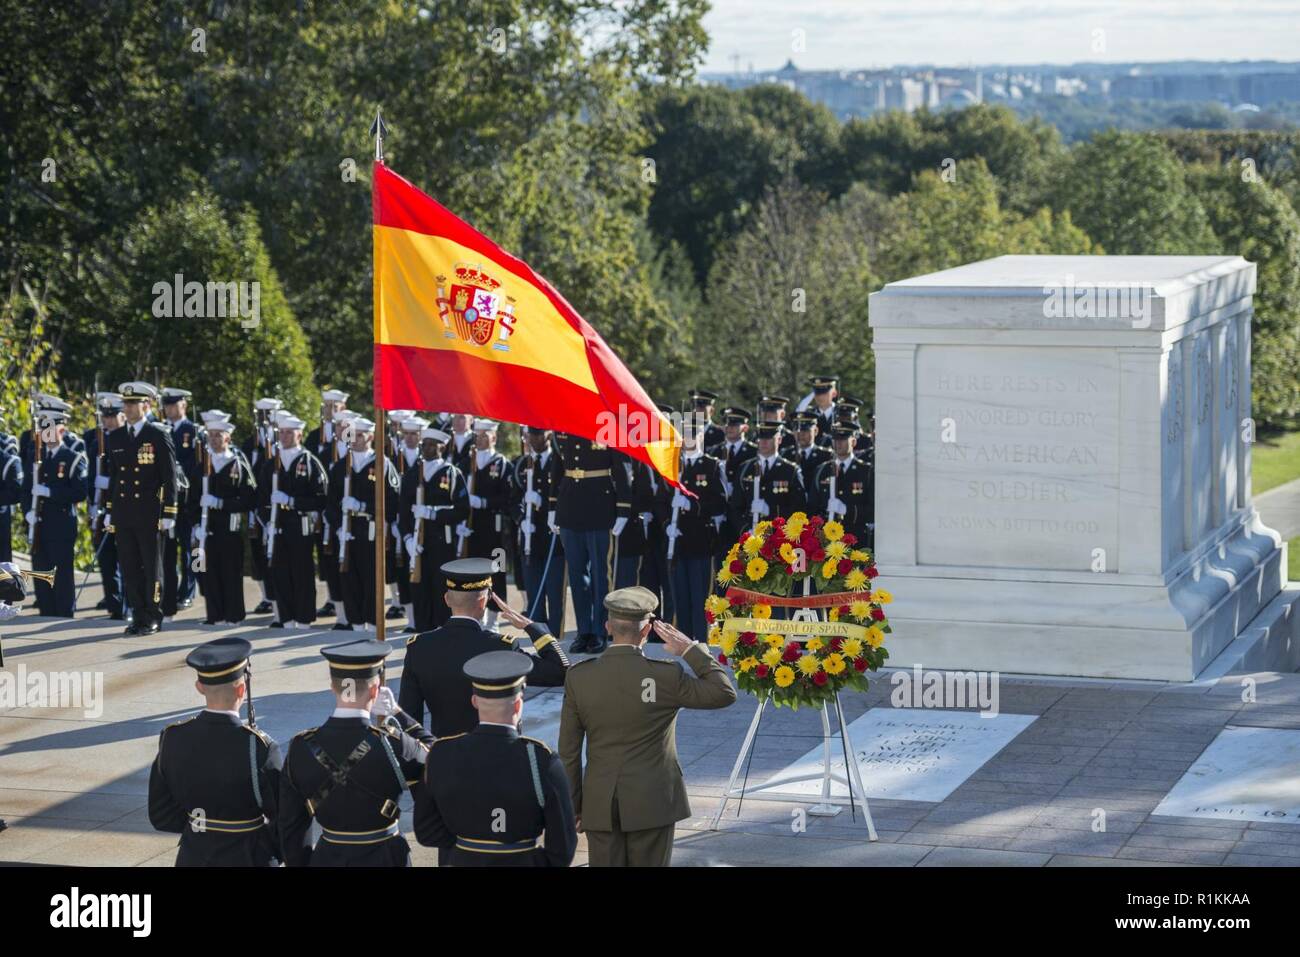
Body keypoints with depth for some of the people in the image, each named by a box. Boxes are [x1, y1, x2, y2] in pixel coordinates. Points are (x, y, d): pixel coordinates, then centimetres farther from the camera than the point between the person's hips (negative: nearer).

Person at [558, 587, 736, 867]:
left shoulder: (578, 678, -5)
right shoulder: (665, 676, -14)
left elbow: (569, 750, 1)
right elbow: (725, 693, -3)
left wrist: (573, 807, 10)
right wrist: (691, 650, -1)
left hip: (600, 806, 2)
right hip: (651, 804, -2)